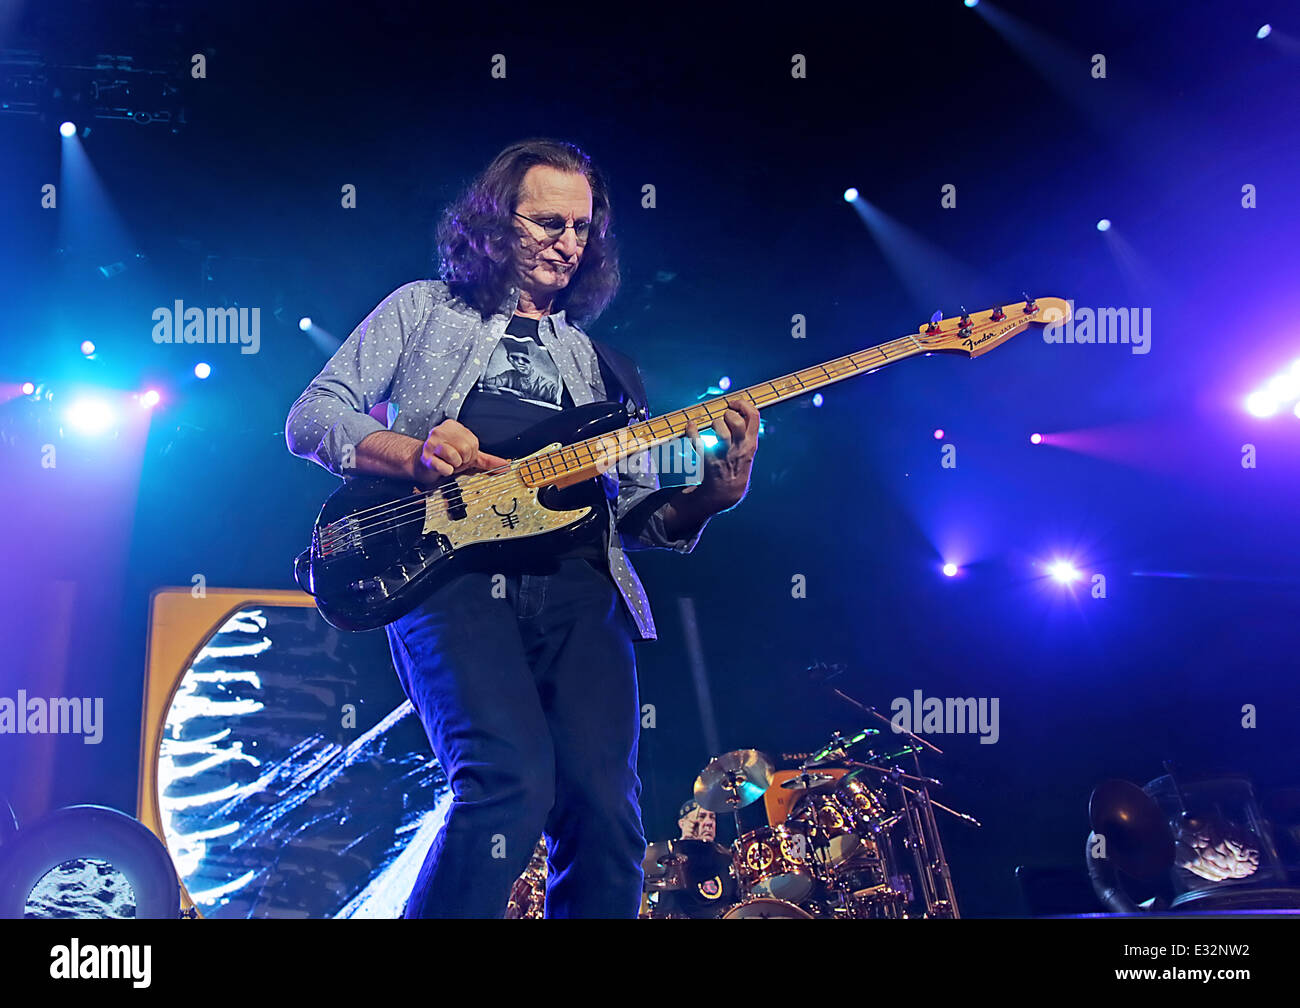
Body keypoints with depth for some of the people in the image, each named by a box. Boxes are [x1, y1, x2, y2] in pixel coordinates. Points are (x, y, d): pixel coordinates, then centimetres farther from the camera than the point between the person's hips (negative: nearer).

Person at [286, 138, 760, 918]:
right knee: (513, 781, -26)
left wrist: (716, 492, -1)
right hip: (451, 576, -3)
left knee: (606, 811, -13)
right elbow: (310, 419, 11)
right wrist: (414, 453, -8)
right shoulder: (425, 309, 20)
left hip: (578, 587, 4)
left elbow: (640, 516, 21)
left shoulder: (603, 367, 29)